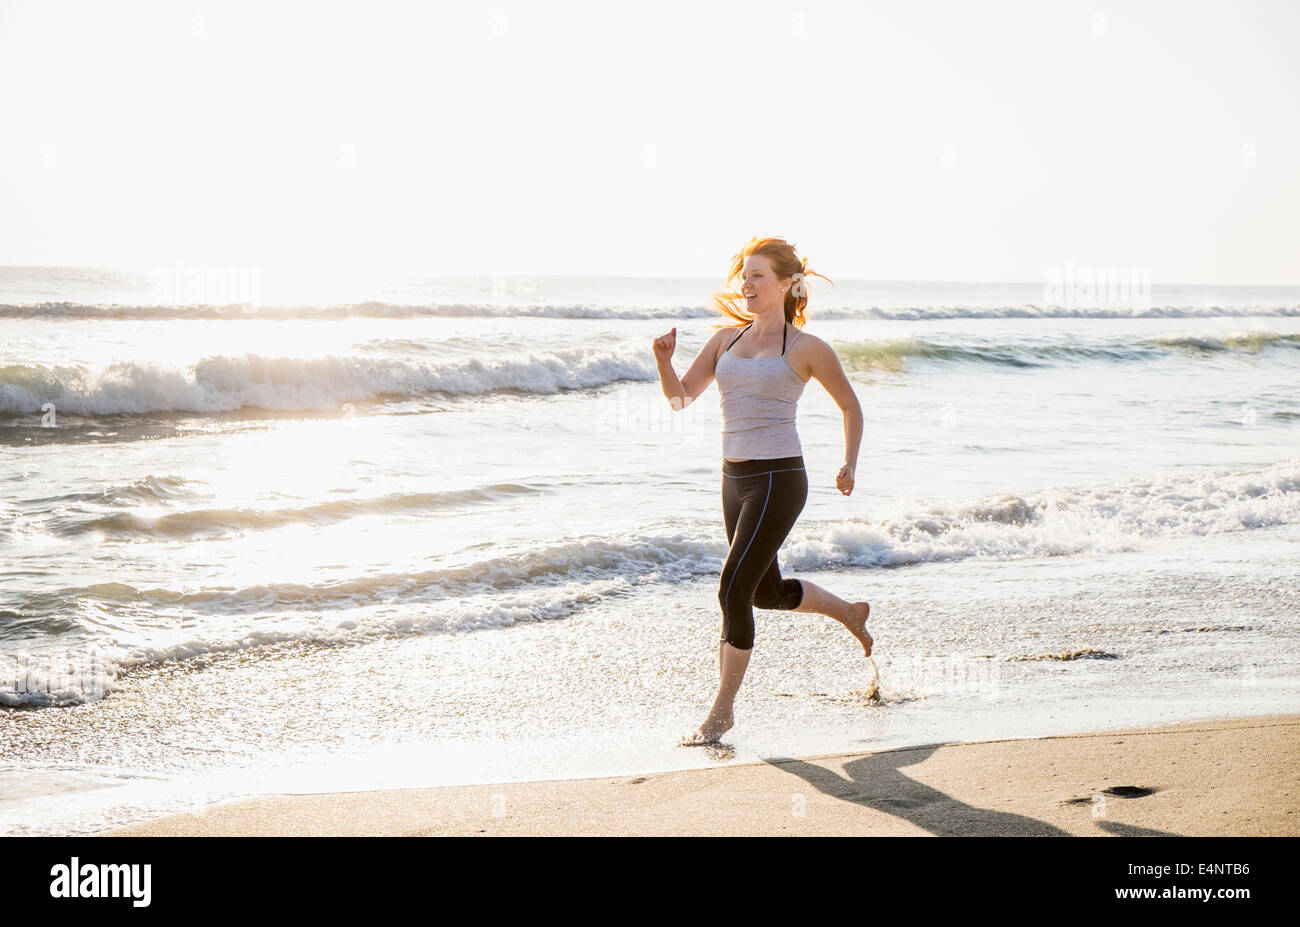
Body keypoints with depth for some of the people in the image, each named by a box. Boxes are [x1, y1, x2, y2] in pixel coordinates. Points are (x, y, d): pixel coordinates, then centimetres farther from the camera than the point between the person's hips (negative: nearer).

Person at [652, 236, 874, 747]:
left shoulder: (807, 348, -4)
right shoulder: (727, 338, 10)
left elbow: (850, 406, 7)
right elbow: (681, 397, 4)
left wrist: (850, 463, -3)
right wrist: (664, 362, -15)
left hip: (778, 479, -7)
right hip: (735, 479, 7)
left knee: (734, 590, -12)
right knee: (767, 591, 20)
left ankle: (722, 710, 0)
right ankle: (849, 612, 48)